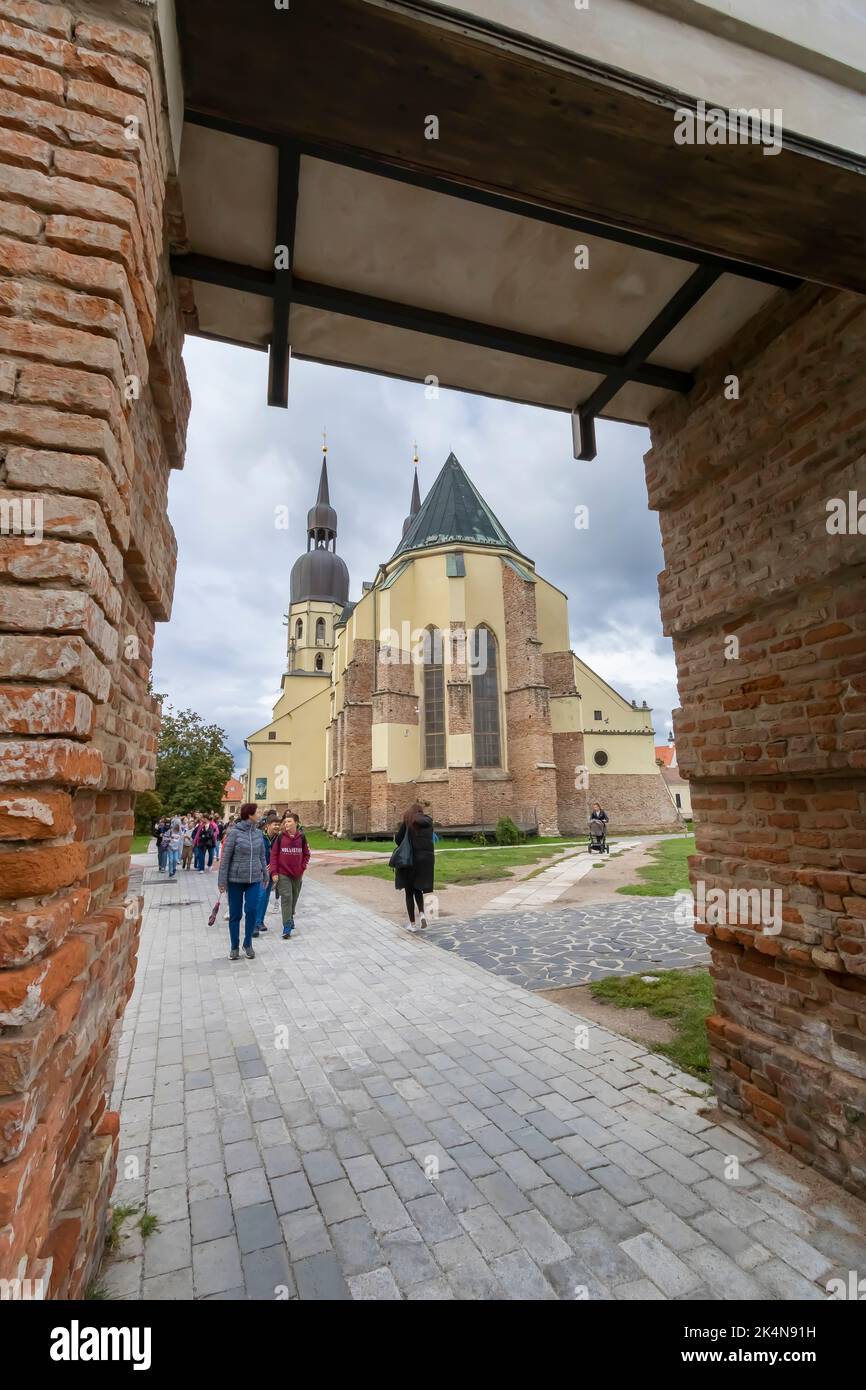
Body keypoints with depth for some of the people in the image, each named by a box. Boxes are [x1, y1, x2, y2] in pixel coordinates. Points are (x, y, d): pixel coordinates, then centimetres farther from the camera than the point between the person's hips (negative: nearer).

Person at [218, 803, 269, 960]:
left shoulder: (258, 833, 4)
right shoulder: (234, 832, -9)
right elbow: (225, 857, -7)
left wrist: (265, 874, 15)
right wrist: (222, 881, -8)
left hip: (254, 879, 3)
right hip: (235, 879, -3)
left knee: (251, 910, -6)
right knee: (235, 914, 7)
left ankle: (248, 944, 15)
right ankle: (234, 947, 23)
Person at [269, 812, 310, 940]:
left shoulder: (301, 837, -1)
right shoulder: (280, 837, -5)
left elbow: (306, 854, 9)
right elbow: (273, 855, -3)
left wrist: (302, 868, -1)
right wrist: (274, 872, -8)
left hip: (297, 874, 3)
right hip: (282, 873, -2)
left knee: (294, 898, 15)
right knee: (286, 897, -12)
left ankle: (290, 918, 38)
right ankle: (287, 927, -9)